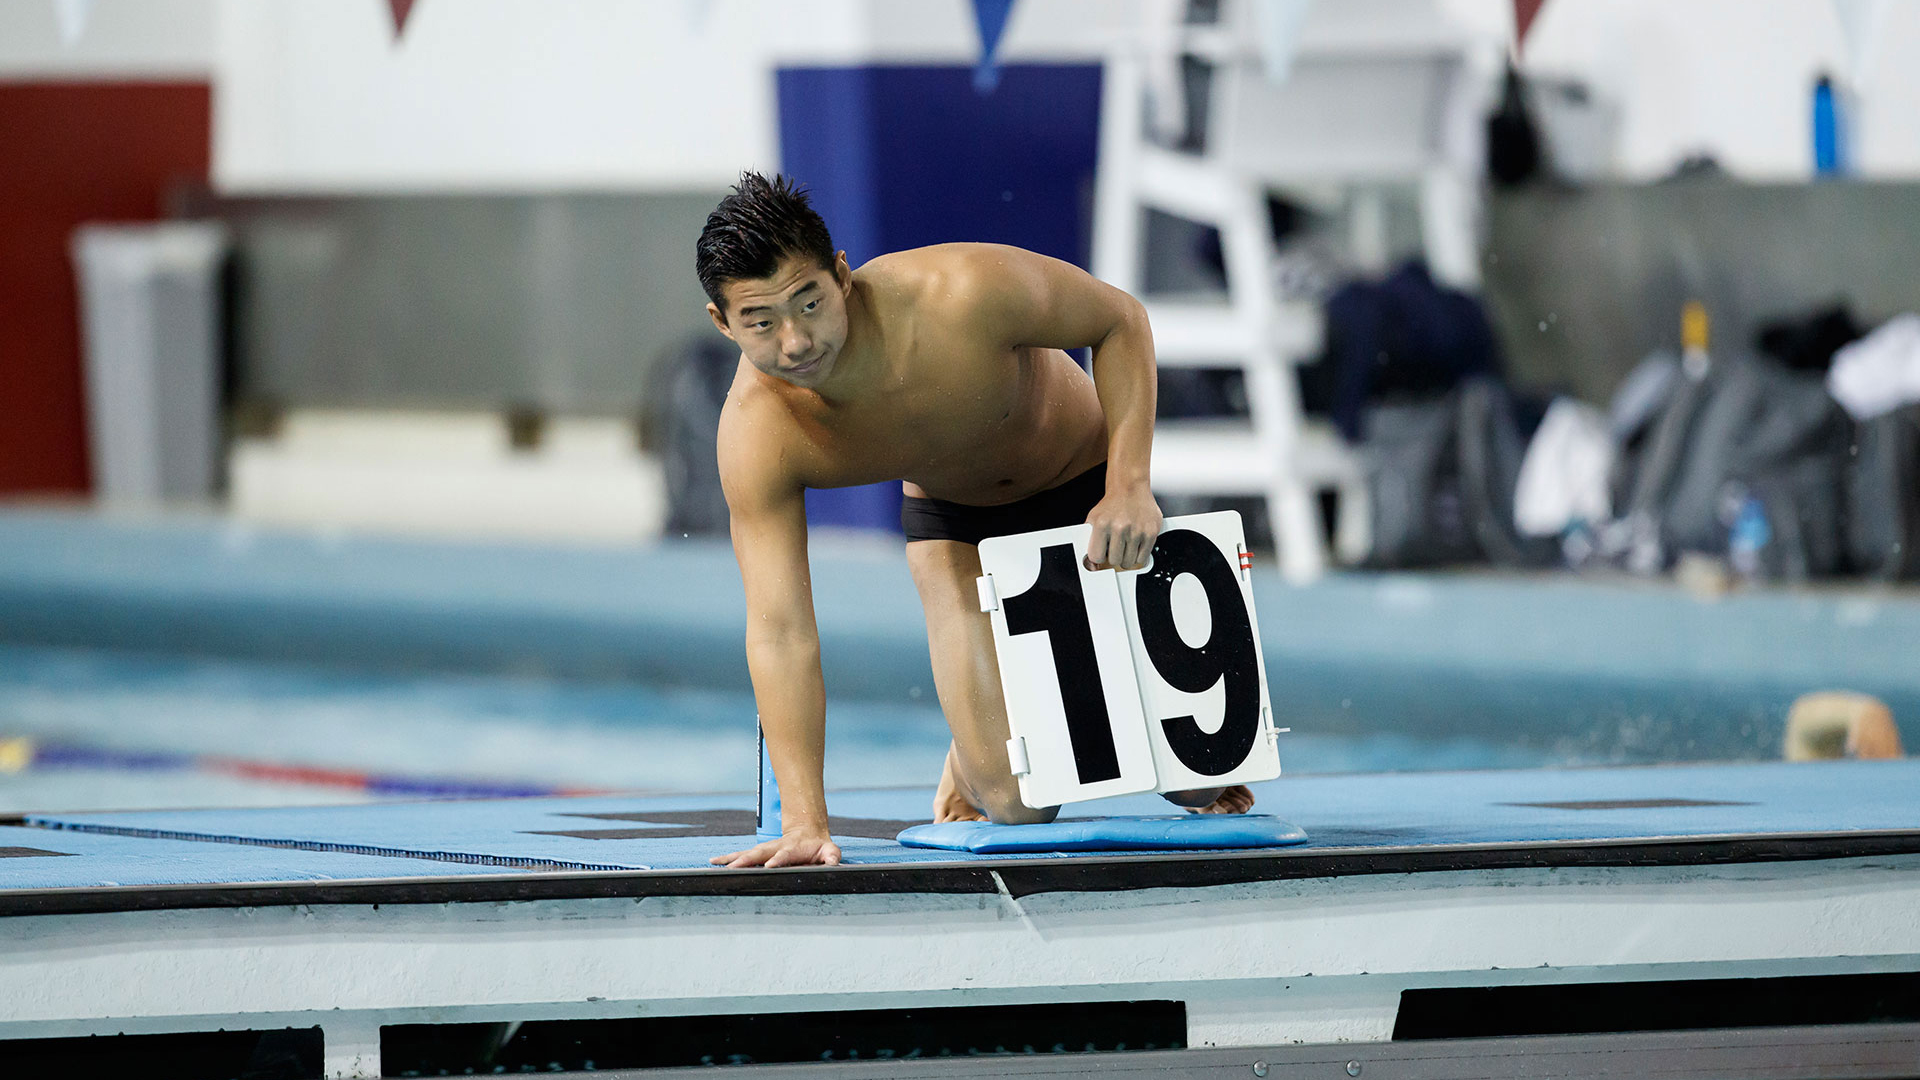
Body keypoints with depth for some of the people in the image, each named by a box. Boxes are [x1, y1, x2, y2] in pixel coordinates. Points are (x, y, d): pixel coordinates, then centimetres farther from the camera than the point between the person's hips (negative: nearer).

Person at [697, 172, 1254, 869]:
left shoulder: (965, 295, -40)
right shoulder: (756, 433, -34)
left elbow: (1121, 321, -20)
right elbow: (780, 632, -32)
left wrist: (1129, 485, -30)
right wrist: (804, 823, -39)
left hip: (1085, 489, -1)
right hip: (953, 522, 1)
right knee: (1018, 802, -12)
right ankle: (973, 755, 25)